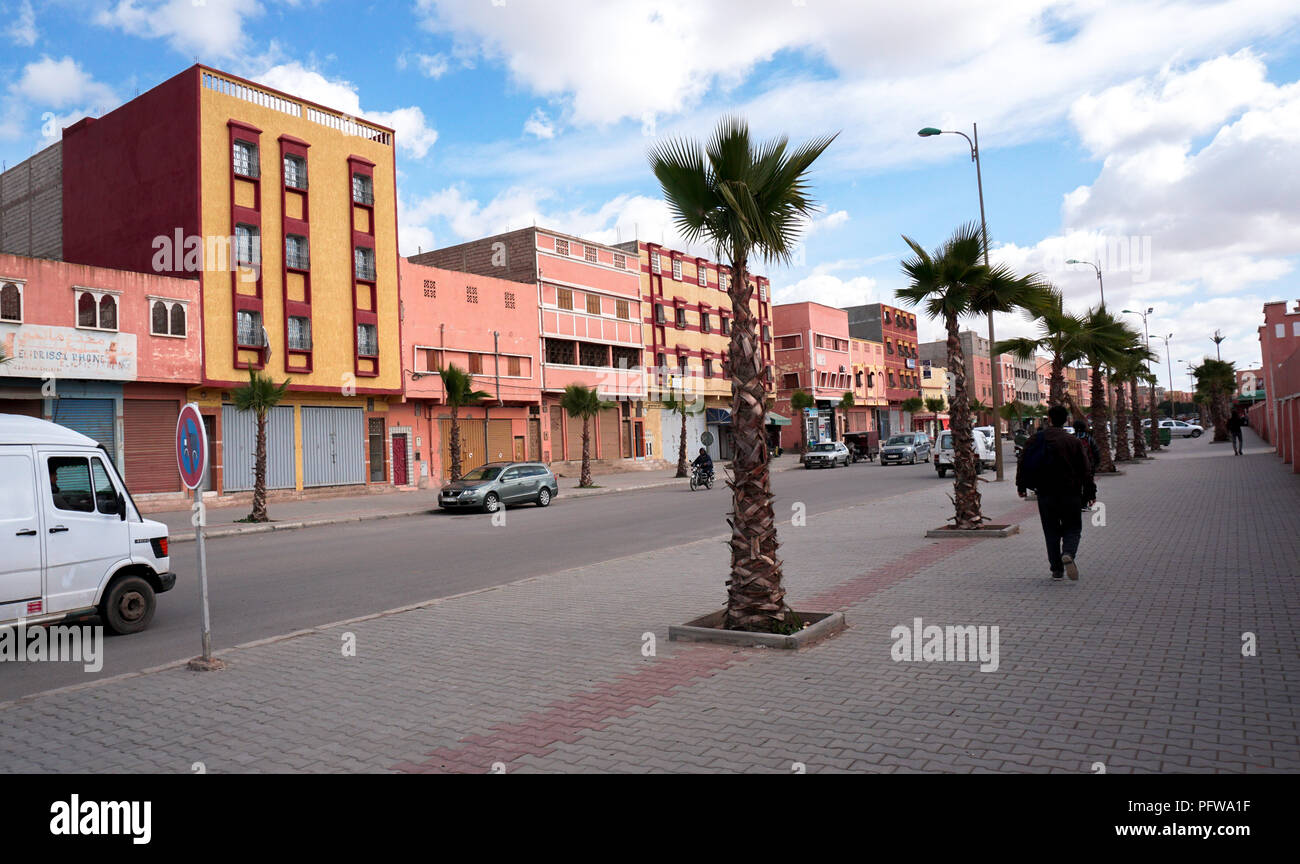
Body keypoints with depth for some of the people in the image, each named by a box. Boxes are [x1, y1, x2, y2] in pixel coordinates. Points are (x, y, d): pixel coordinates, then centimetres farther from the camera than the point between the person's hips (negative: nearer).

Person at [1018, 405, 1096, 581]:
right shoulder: (1074, 441, -2)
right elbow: (1086, 469, -2)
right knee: (1073, 528, 10)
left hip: (1045, 494, 1)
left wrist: (1021, 486, 13)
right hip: (1070, 494, -1)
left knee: (1051, 531, 10)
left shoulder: (1036, 439, 1)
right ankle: (1068, 554, -19)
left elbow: (1023, 464, 3)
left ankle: (1056, 569, 9)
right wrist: (1090, 493, 3)